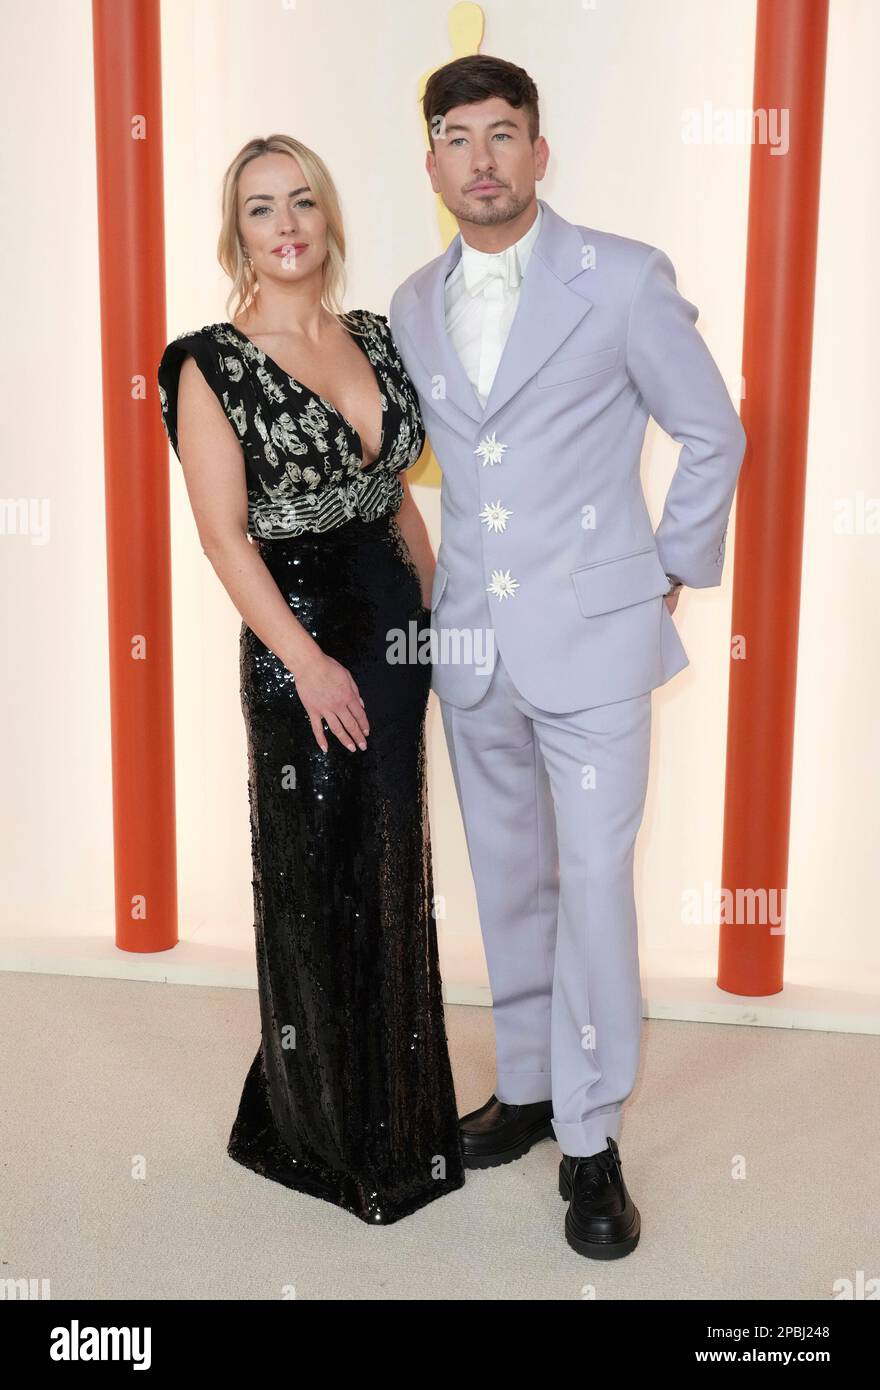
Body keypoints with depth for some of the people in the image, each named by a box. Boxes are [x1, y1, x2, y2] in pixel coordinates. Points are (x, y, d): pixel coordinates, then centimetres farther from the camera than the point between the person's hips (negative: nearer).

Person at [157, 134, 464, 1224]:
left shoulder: (374, 338, 8)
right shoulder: (213, 364, -9)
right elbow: (225, 534, -13)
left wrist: (436, 615, 8)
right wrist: (307, 662, -16)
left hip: (394, 624, 6)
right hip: (298, 643, -5)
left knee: (392, 870, 15)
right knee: (316, 884, 7)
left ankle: (391, 1091, 36)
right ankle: (324, 1125, 28)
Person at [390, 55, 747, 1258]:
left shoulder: (625, 281, -7)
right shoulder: (414, 305, 8)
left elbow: (715, 435, 1)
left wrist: (674, 570, 3)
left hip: (591, 637, -4)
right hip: (472, 644, 5)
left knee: (593, 885, -2)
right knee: (508, 881, 14)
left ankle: (591, 1141, 13)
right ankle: (526, 1086, 32)